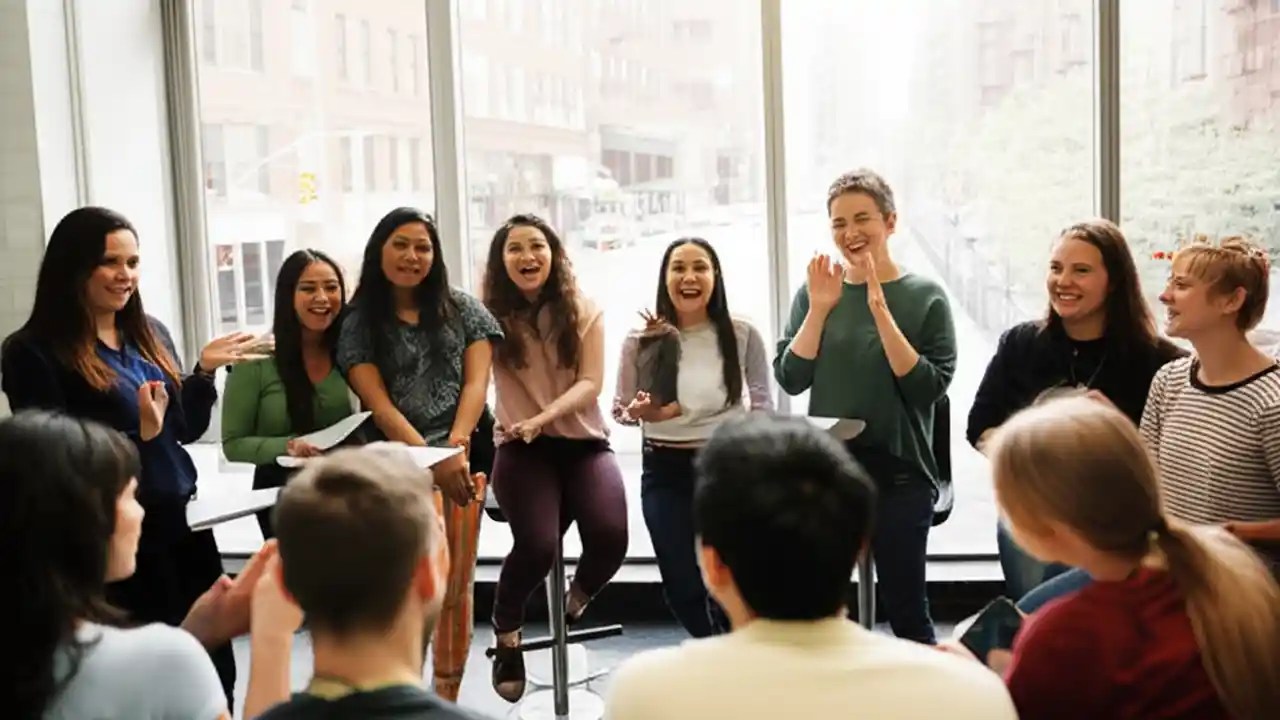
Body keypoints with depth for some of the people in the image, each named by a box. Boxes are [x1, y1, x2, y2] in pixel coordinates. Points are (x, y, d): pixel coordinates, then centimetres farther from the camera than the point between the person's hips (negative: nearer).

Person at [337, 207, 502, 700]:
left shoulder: (462, 309, 12)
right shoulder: (360, 323, 6)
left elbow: (476, 383, 4)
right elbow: (379, 405, -2)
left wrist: (455, 447, -12)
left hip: (465, 453, 2)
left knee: (455, 585, 1)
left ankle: (448, 697, 11)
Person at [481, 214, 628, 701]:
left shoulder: (584, 312, 3)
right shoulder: (492, 317, 2)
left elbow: (590, 383, -6)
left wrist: (543, 417, -20)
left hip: (584, 442, 2)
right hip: (522, 447, -1)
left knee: (610, 537, -25)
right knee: (538, 545, -27)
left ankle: (577, 600, 14)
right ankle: (506, 634, 6)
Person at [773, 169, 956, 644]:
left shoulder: (924, 297, -3)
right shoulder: (816, 292, 5)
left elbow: (928, 388, -14)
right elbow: (790, 379, -3)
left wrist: (881, 312, -20)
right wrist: (819, 309, -13)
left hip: (899, 475, -2)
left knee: (906, 610, 4)